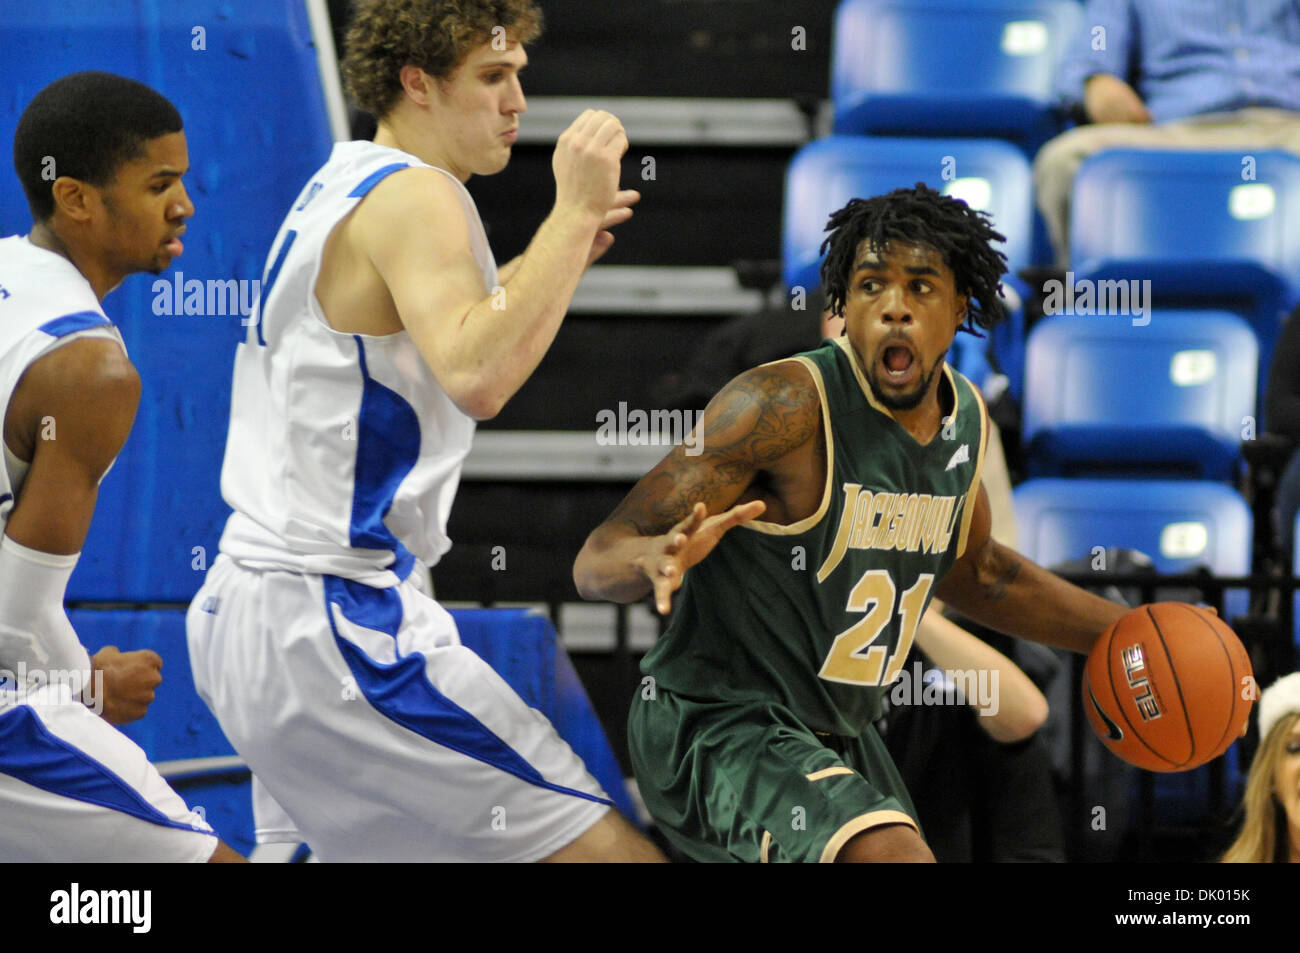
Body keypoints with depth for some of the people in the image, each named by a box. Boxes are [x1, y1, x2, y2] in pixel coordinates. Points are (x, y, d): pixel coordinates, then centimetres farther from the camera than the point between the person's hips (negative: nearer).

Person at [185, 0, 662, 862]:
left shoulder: (343, 186, 18)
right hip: (332, 621, -11)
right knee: (609, 851, -13)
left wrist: (563, 252, 20)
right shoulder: (413, 194, -12)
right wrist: (574, 213, -23)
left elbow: (465, 366, 31)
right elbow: (475, 378, -29)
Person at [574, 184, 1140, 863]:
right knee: (894, 856, -33)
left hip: (834, 731, 9)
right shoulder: (786, 406, -21)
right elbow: (596, 563, -23)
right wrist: (658, 556, -45)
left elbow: (974, 572, 25)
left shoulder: (965, 419, 3)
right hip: (715, 724, -9)